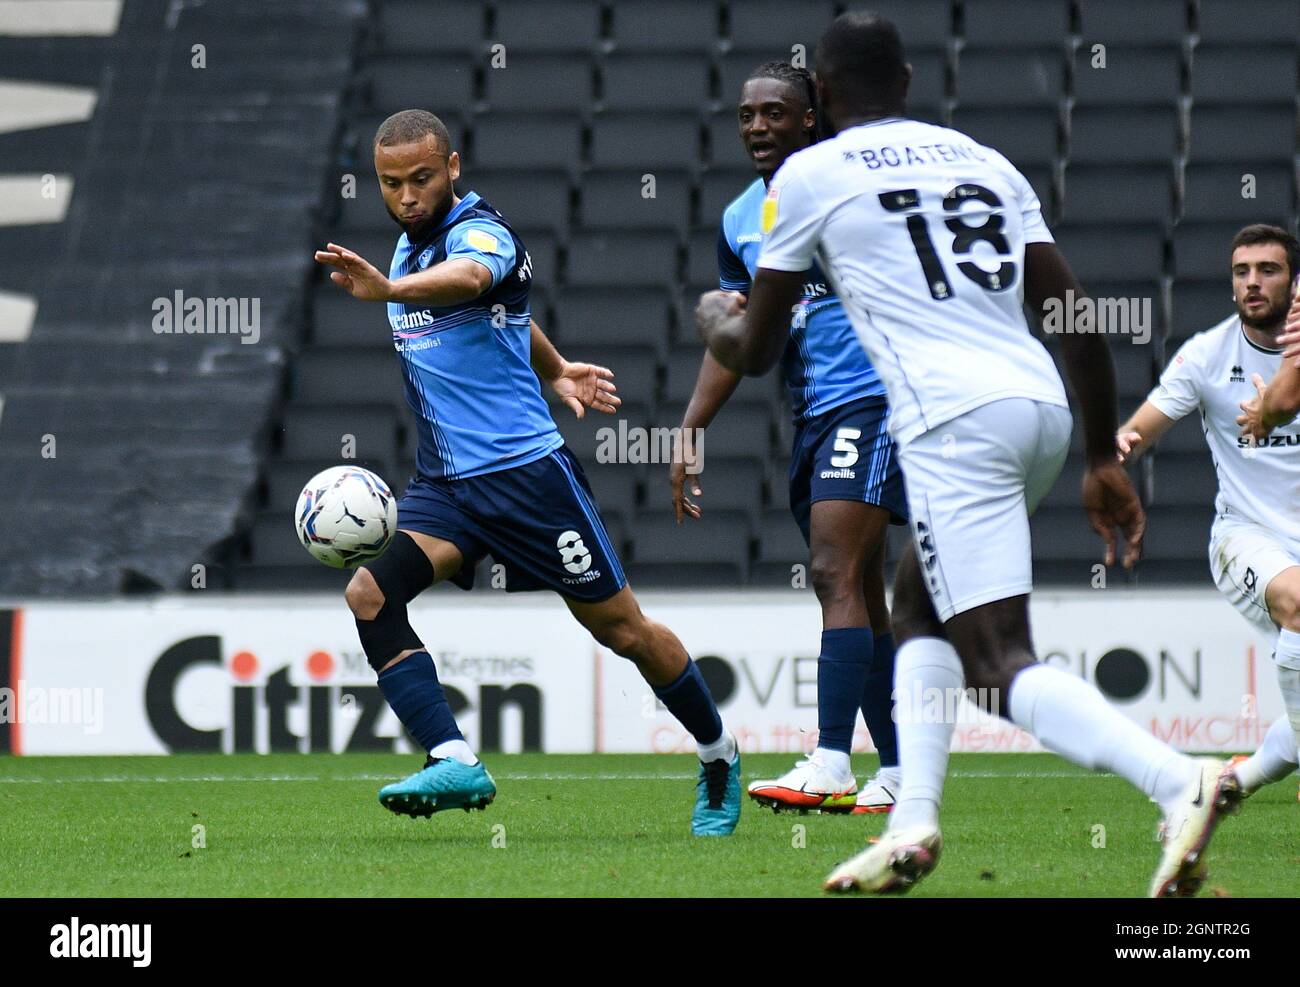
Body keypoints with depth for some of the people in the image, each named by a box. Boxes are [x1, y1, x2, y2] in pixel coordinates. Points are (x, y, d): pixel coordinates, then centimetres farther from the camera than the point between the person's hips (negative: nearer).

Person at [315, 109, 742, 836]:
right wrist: (555, 371, 38)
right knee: (370, 593, -19)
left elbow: (469, 280, -40)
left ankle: (718, 755, 26)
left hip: (524, 468, -7)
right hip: (443, 482, 7)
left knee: (620, 626, 3)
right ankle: (456, 763, -25)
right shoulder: (413, 244, 12)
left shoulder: (481, 231, -14)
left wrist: (389, 290, -59)